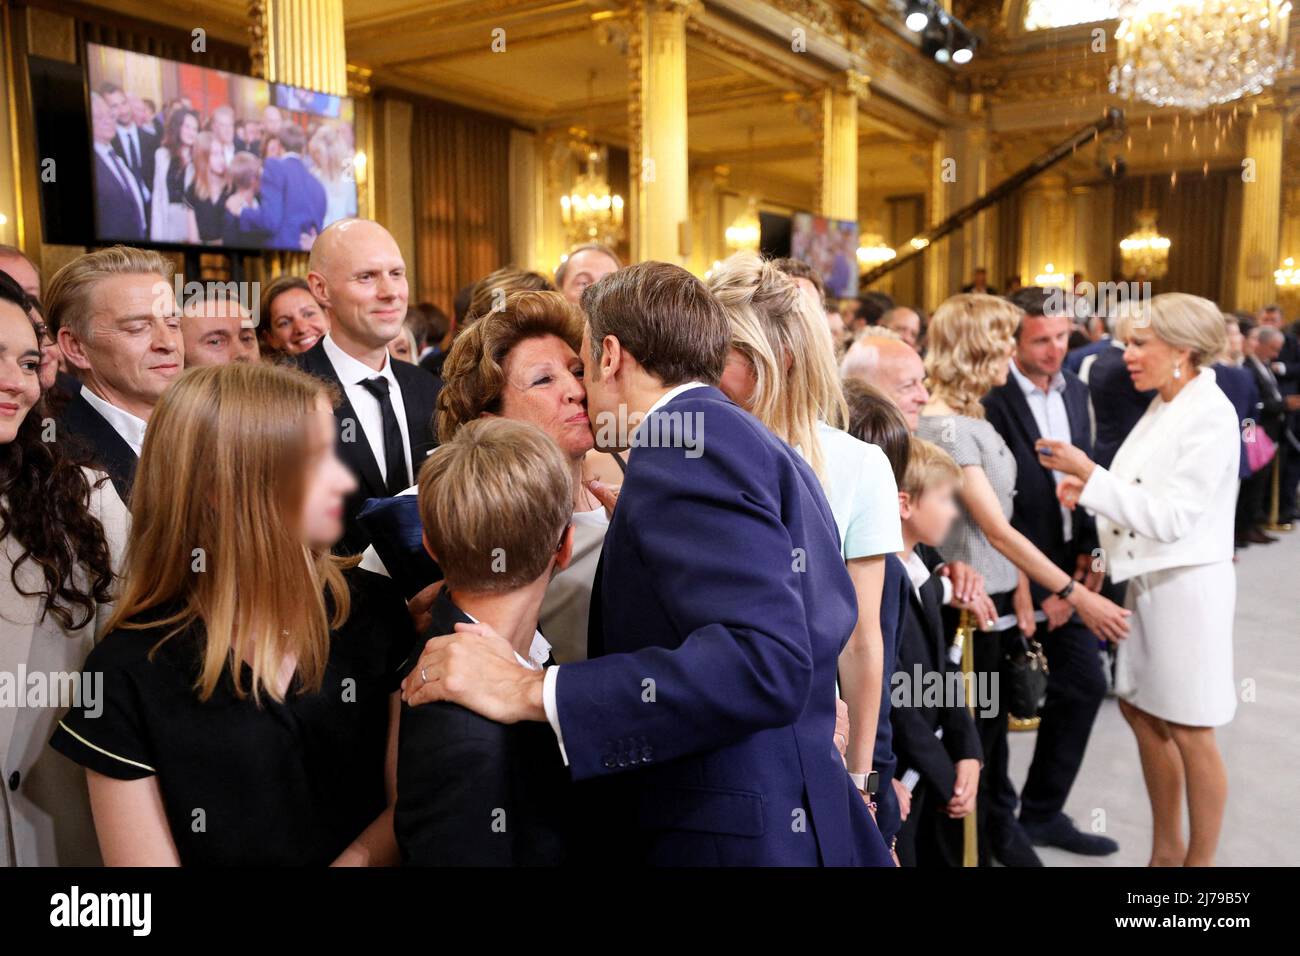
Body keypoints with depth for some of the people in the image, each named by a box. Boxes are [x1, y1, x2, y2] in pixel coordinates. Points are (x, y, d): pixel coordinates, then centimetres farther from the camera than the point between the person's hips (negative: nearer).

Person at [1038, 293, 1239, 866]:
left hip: (1188, 585, -9)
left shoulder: (1210, 415, -17)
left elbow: (1170, 516, -22)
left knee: (1189, 732, 5)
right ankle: (1166, 851, 34)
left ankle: (1199, 858, 23)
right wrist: (1089, 490, -5)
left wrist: (1090, 474, -25)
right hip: (1147, 579, 9)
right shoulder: (1163, 407, 8)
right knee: (1140, 710, 17)